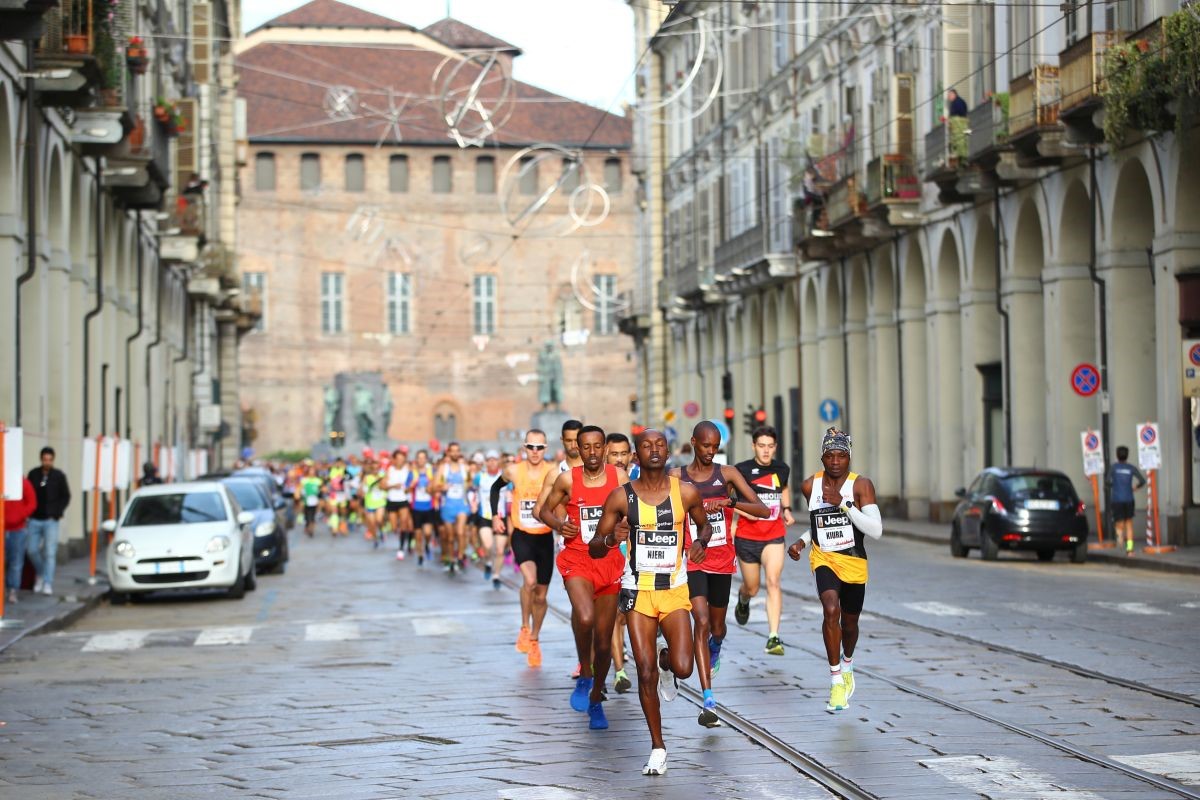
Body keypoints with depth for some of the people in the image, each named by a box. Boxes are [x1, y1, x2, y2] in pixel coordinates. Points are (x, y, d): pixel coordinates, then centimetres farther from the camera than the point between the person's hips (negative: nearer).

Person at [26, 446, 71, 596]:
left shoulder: (59, 476, -1)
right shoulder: (33, 474, 4)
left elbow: (66, 497, 4)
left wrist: (56, 513, -5)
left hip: (50, 520, -2)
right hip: (34, 520, 2)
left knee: (50, 552, -7)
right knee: (31, 550, 3)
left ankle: (47, 584, -4)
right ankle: (41, 574, 28)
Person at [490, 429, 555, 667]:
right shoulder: (514, 471, -4)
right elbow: (495, 488, 15)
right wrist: (495, 516, 9)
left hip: (545, 537, 1)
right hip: (521, 534, -1)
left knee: (541, 595, 10)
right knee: (530, 580, -27)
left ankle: (534, 640, 30)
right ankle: (524, 628, -6)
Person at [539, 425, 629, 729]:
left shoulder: (620, 477, 0)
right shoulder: (567, 479, -3)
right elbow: (545, 510, 10)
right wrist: (558, 524, -12)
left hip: (609, 561, 2)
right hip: (577, 559, -2)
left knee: (604, 641, 8)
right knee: (585, 617, -32)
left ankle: (596, 699, 31)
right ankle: (584, 676, -7)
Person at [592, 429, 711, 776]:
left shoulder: (686, 492, -2)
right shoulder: (621, 497, -4)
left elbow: (704, 525, 17)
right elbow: (594, 549, 1)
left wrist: (701, 541, -6)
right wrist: (611, 539, -21)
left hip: (675, 591, 0)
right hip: (638, 591, 0)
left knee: (683, 667, -13)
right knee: (646, 673, -3)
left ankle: (666, 660, 26)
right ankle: (657, 747, 12)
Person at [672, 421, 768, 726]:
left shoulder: (727, 474, 0)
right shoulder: (677, 477, -1)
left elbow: (763, 510, -7)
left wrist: (731, 501, -23)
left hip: (722, 561, 2)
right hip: (693, 561, -2)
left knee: (717, 627, 17)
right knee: (701, 622, -19)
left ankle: (714, 649, 57)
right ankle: (709, 701, -22)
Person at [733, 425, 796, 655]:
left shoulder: (782, 469, 4)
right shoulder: (742, 470, -9)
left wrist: (786, 509, 10)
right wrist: (743, 510, -21)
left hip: (774, 536, 1)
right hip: (747, 536, -1)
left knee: (773, 582, -17)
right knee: (752, 588, 11)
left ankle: (773, 638, -20)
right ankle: (743, 601, 51)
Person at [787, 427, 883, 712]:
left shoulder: (861, 485, -13)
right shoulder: (810, 486, -2)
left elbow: (876, 530, -23)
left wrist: (842, 503, -28)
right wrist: (802, 541, 2)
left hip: (854, 563, 0)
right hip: (824, 559, 0)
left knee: (849, 623, 16)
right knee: (831, 610, -25)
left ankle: (847, 665, 50)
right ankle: (836, 681, -17)